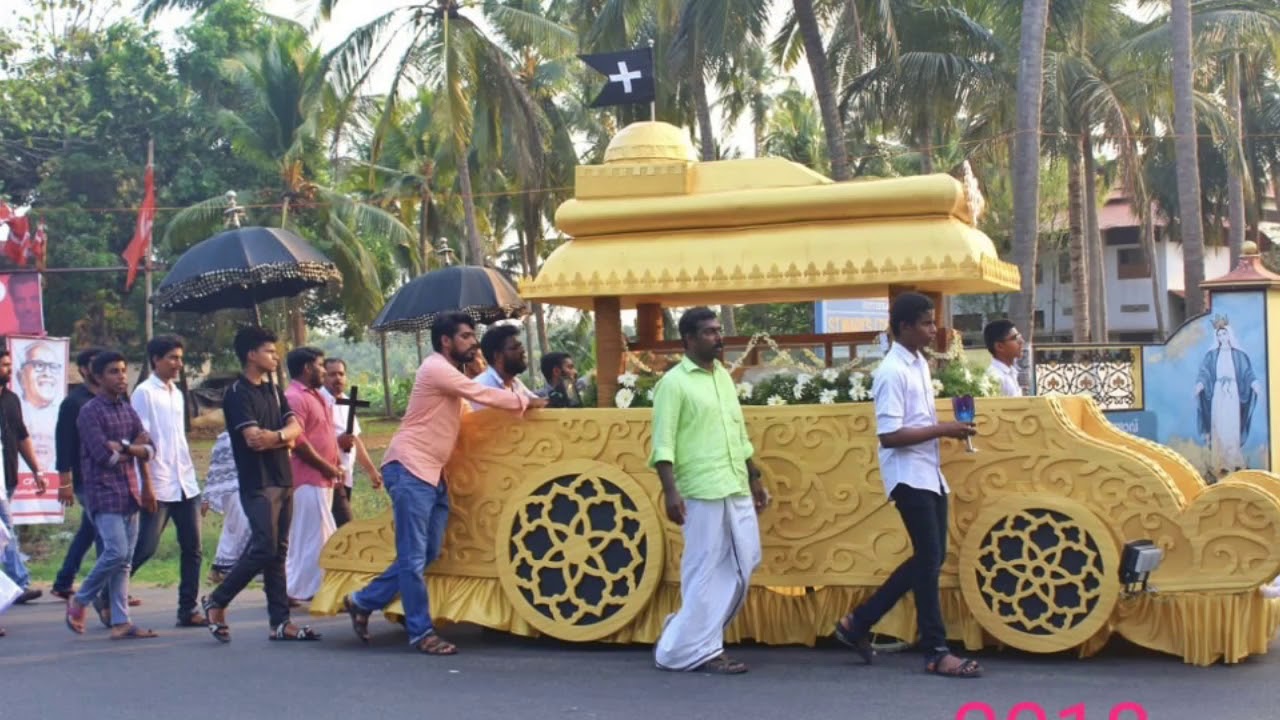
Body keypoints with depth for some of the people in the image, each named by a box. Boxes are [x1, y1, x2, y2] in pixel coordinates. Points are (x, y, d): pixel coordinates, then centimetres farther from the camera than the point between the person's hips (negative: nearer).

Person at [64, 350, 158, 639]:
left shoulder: (128, 410, 14)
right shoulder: (90, 412, -7)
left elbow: (149, 448, 9)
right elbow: (104, 455, -15)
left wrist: (124, 447, -8)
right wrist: (134, 448, -1)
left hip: (130, 493, 7)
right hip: (104, 493, -7)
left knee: (125, 559, 5)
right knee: (116, 552, -15)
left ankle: (121, 622, 6)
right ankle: (80, 601, 6)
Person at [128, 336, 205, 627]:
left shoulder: (177, 393, 15)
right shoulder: (145, 392, -7)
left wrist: (190, 476, 18)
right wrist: (147, 485, -16)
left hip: (186, 484, 7)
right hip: (159, 486, -7)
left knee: (192, 549, 4)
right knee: (146, 547, -6)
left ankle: (187, 610, 8)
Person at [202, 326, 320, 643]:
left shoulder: (273, 391, 15)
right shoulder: (237, 394, -9)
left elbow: (295, 429, 5)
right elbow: (253, 439, -19)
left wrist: (275, 436, -15)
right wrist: (285, 438, -3)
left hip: (283, 481, 8)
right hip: (257, 484, -8)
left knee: (278, 553, 7)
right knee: (263, 549, -13)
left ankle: (281, 622, 8)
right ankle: (217, 602, 4)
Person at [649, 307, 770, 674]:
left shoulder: (724, 376, 16)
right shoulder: (674, 382, -7)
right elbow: (663, 444, -12)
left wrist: (755, 479, 21)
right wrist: (670, 491, -20)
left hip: (737, 489, 8)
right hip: (703, 492, -8)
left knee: (742, 567, 9)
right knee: (707, 572, -4)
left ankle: (692, 635, 21)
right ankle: (696, 651, 6)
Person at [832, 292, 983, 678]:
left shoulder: (920, 364, 13)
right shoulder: (892, 372, -16)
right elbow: (890, 435, -21)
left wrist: (949, 425, 3)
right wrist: (943, 430, -19)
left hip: (929, 474, 9)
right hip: (909, 476, -9)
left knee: (928, 558, 11)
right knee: (929, 559, -5)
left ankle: (858, 622, 20)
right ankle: (936, 652, 3)